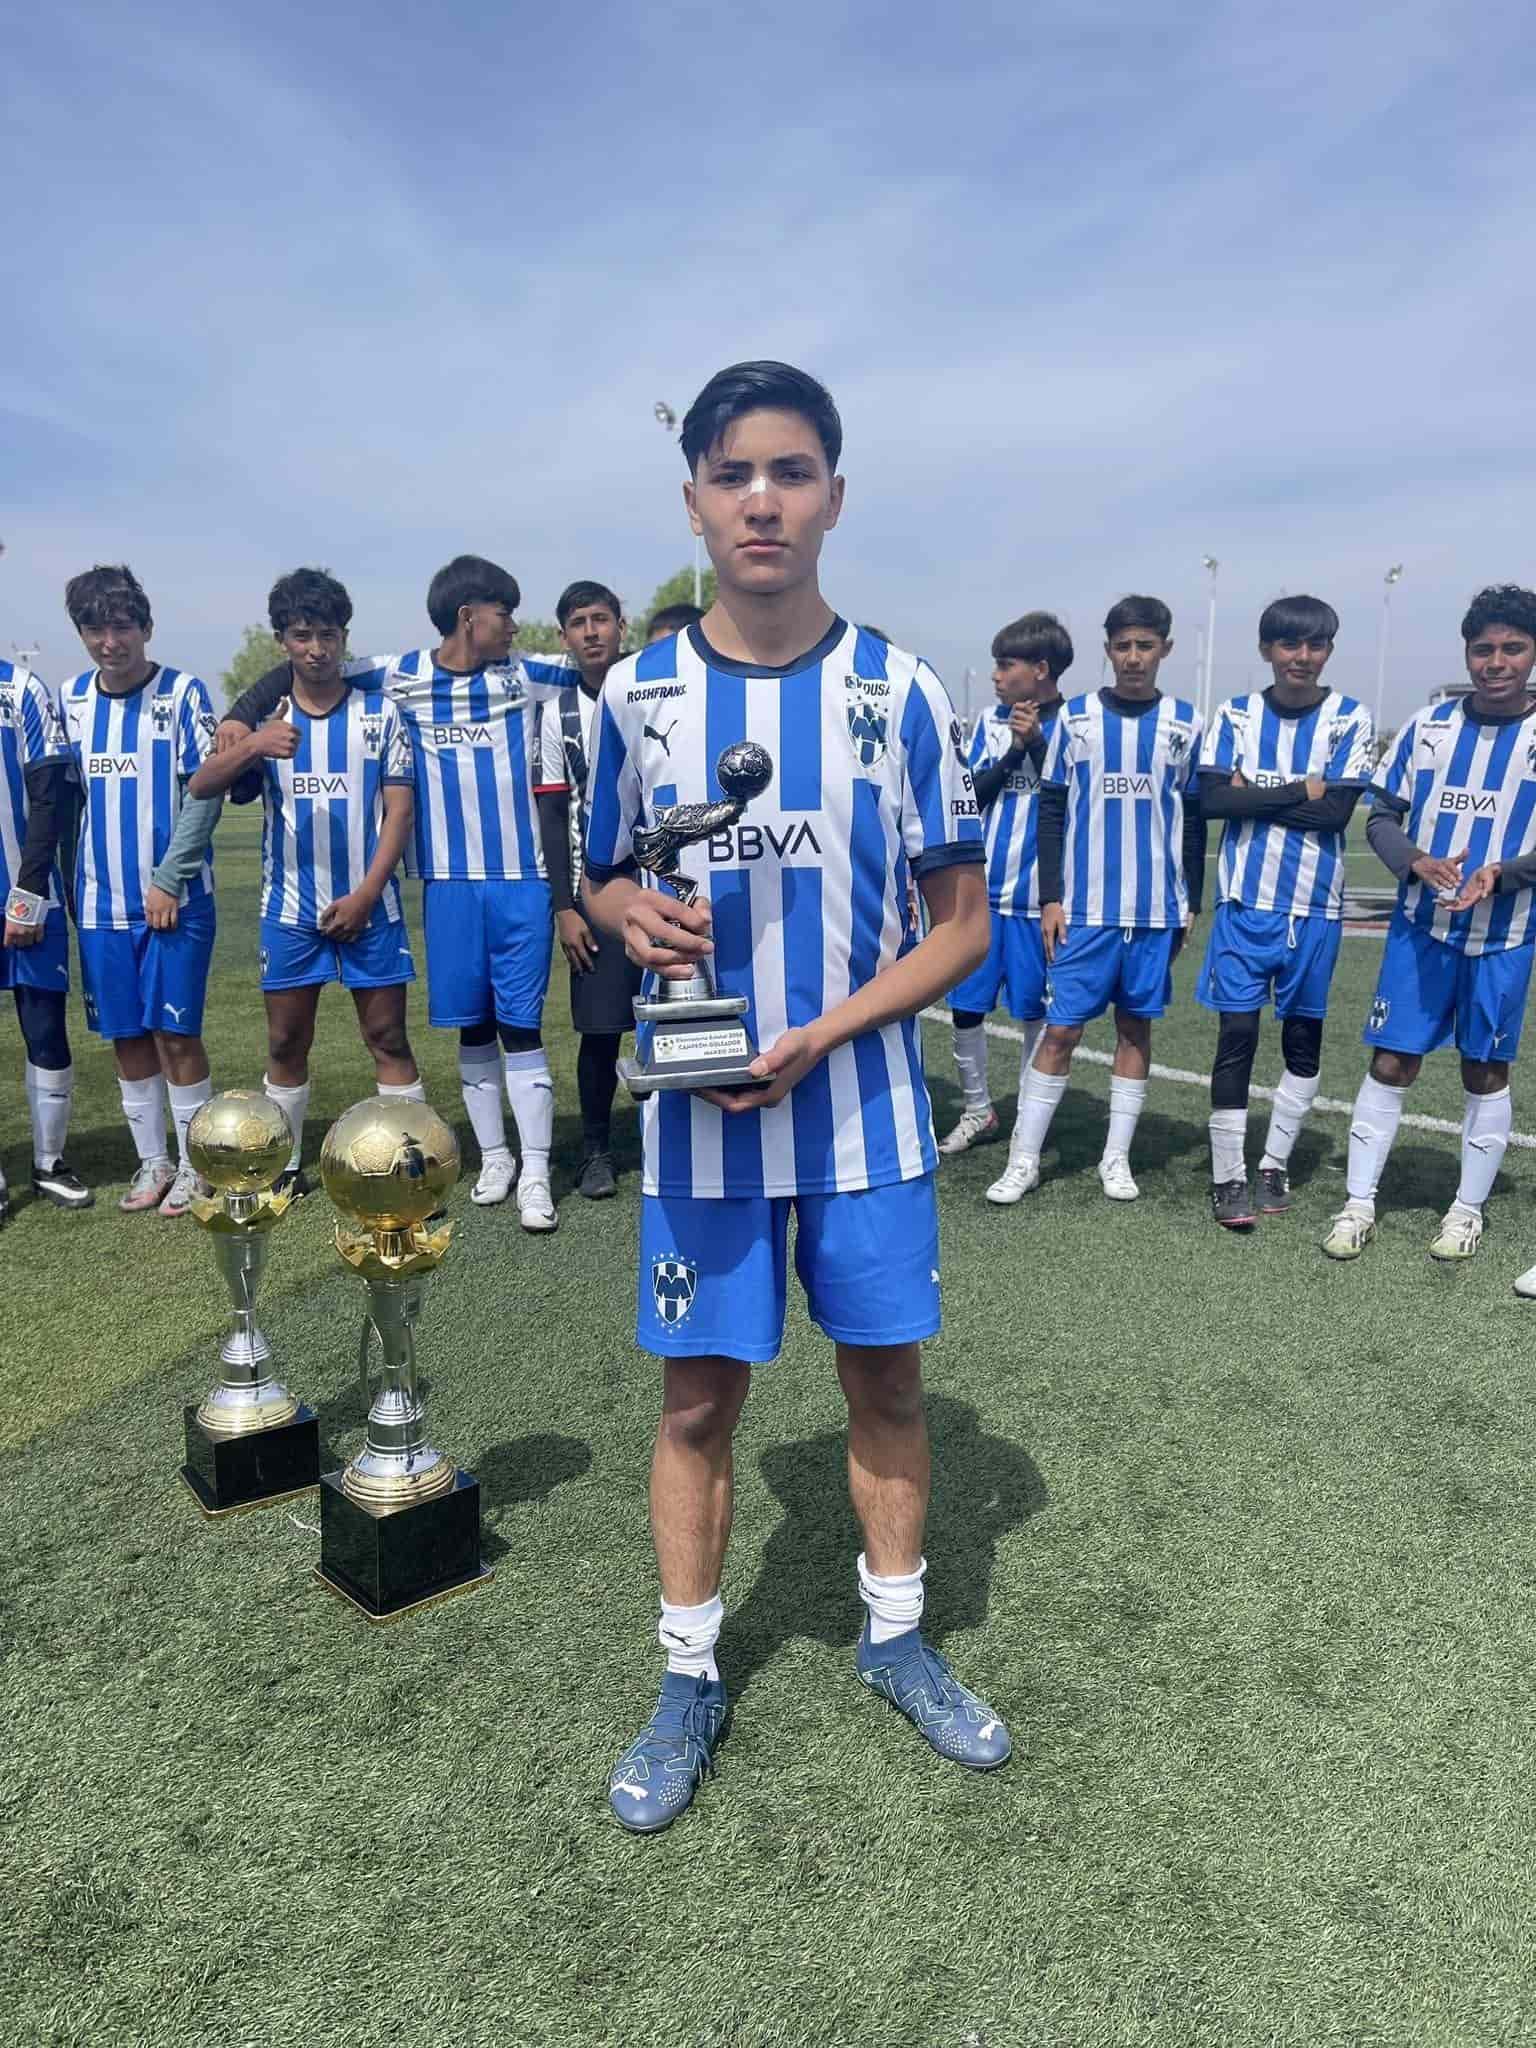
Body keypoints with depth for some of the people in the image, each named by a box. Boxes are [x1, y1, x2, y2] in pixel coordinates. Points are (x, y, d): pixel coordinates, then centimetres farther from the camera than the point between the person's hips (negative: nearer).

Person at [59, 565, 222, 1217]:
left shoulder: (183, 693, -5)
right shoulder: (70, 699, 9)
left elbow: (205, 791, -9)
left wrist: (168, 880, -13)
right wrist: (66, 882, 10)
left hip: (175, 901, -4)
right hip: (101, 904, 4)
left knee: (175, 1035, -2)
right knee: (128, 1038, 9)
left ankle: (193, 1166, 12)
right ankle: (153, 1164, 22)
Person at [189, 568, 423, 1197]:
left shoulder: (380, 713, 0)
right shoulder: (261, 719, 4)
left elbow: (399, 809, -3)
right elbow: (201, 787, -8)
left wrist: (364, 896, -11)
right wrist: (251, 748, -29)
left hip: (368, 905, -2)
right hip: (289, 908, 2)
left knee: (387, 1037, 0)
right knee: (285, 1043, 9)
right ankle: (286, 1168, 22)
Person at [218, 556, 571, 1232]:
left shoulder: (527, 675, 3)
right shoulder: (399, 676, 4)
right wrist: (243, 714, 2)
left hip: (522, 880, -1)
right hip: (447, 881, 1)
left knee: (520, 1024, -2)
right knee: (471, 1028, 9)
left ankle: (535, 1175, 4)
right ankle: (493, 1159, 23)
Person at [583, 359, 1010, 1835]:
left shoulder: (901, 690, -3)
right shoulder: (637, 693, 0)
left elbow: (962, 924, -2)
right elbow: (607, 883, 12)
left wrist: (818, 1038, -15)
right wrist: (634, 918, -13)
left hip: (864, 1111, 0)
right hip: (701, 1118, 1)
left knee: (885, 1379, 11)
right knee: (698, 1395, 8)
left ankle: (896, 1639, 36)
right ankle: (690, 1683, 28)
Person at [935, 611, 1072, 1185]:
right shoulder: (992, 722, 7)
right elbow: (970, 795, 0)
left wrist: (1039, 744, -18)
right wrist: (1014, 750, -12)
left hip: (1037, 898, -3)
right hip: (982, 892, 4)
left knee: (1036, 1013, 7)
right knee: (964, 1006, 7)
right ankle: (977, 1109, 28)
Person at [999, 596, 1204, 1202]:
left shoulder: (1186, 723, 6)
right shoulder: (1075, 717, 3)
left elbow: (1195, 820, 10)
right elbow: (1050, 811, 4)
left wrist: (1192, 902, 8)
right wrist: (1050, 898, -2)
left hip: (1157, 908, 2)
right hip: (1084, 907, -1)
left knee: (1135, 1028, 8)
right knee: (1061, 1029, -2)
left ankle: (1116, 1159, 18)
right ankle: (1024, 1159, 7)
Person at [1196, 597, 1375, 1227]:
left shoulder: (1350, 719, 0)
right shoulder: (1236, 715, 4)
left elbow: (1337, 810, -11)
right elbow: (1212, 799, -9)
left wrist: (1254, 793, -9)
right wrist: (1299, 792, -11)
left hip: (1315, 905, 1)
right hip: (1245, 900, 0)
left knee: (1304, 1036, 8)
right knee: (1237, 1034, -3)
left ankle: (1275, 1163, 21)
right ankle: (1227, 1175, 4)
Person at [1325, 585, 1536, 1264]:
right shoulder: (1429, 725, 3)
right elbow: (1381, 815, 5)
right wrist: (1417, 863, -14)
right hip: (1420, 926, 1)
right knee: (1391, 1064, 2)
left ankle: (1468, 1209, 24)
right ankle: (1358, 1204, 12)